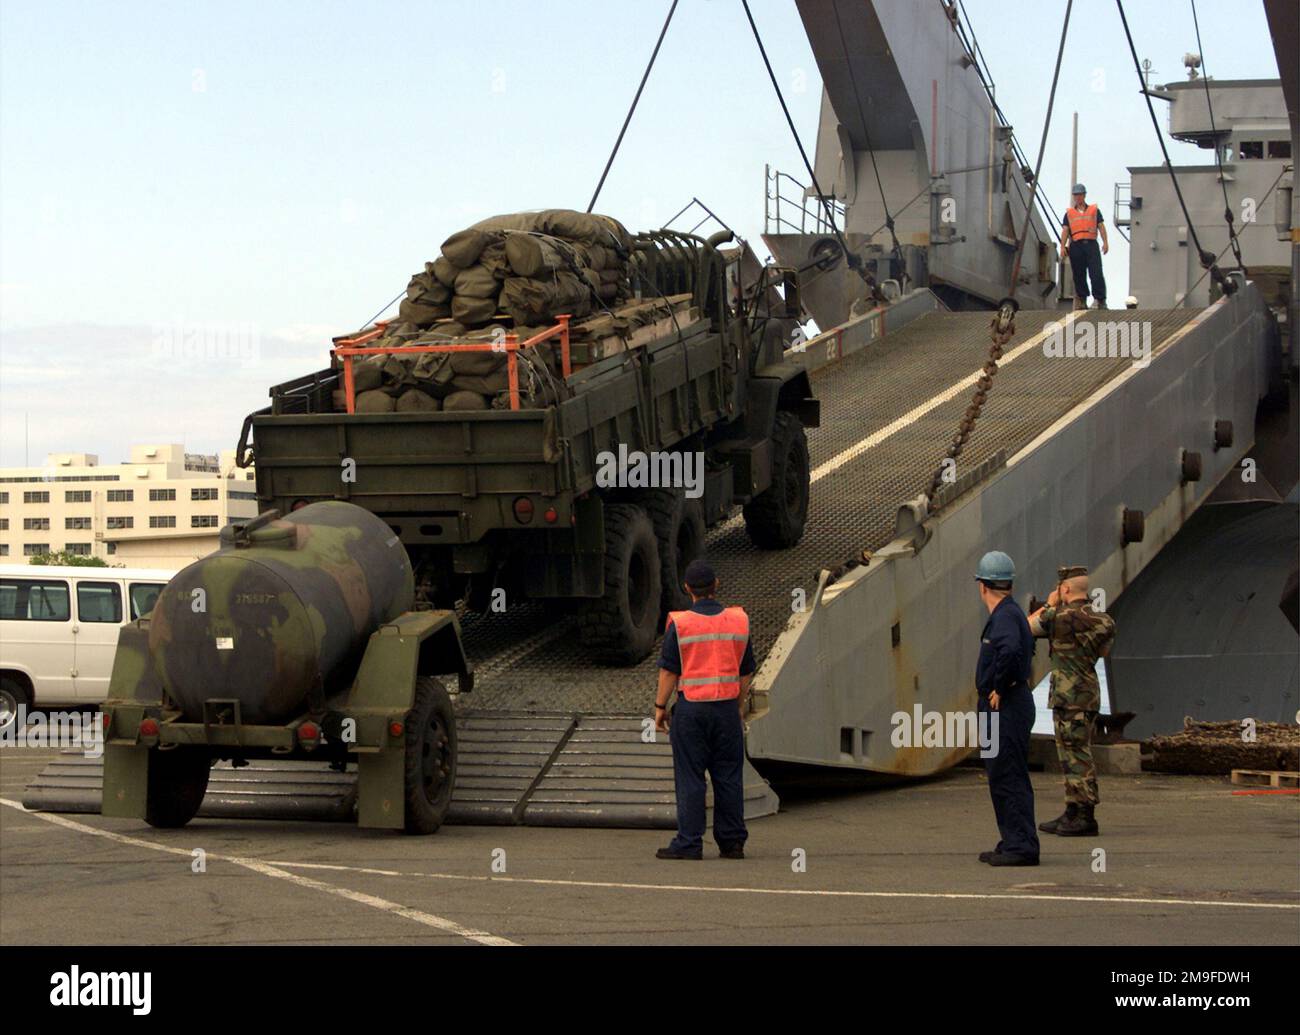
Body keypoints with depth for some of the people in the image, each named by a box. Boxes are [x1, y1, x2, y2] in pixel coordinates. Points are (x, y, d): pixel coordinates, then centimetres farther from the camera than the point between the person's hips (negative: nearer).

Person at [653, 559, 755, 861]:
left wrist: (660, 707, 3)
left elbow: (669, 670, -6)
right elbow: (746, 671, 8)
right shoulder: (738, 621, 2)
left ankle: (689, 843, 0)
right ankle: (732, 841, 11)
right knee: (729, 776, 8)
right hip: (727, 707, 3)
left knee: (690, 778, 0)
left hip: (691, 708, -3)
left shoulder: (679, 624, -8)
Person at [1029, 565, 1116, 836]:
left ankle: (1086, 817, -6)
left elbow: (1025, 628, -1)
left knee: (1077, 756, -6)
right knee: (1073, 755, 15)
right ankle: (1072, 814, 20)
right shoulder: (1101, 619, 7)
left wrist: (1048, 605, 11)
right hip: (1089, 694, 8)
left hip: (1070, 698, -8)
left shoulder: (1059, 618, -16)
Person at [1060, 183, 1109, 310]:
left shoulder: (1094, 210, 17)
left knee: (1096, 274, -12)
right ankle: (1082, 301, 9)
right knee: (1079, 276, 2)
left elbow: (1101, 226, 9)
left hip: (1091, 244, -2)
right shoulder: (1069, 213, 18)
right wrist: (1062, 247, -1)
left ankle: (1101, 301, -13)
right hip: (1076, 246, 2)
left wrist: (1105, 242, -4)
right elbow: (1065, 231, 11)